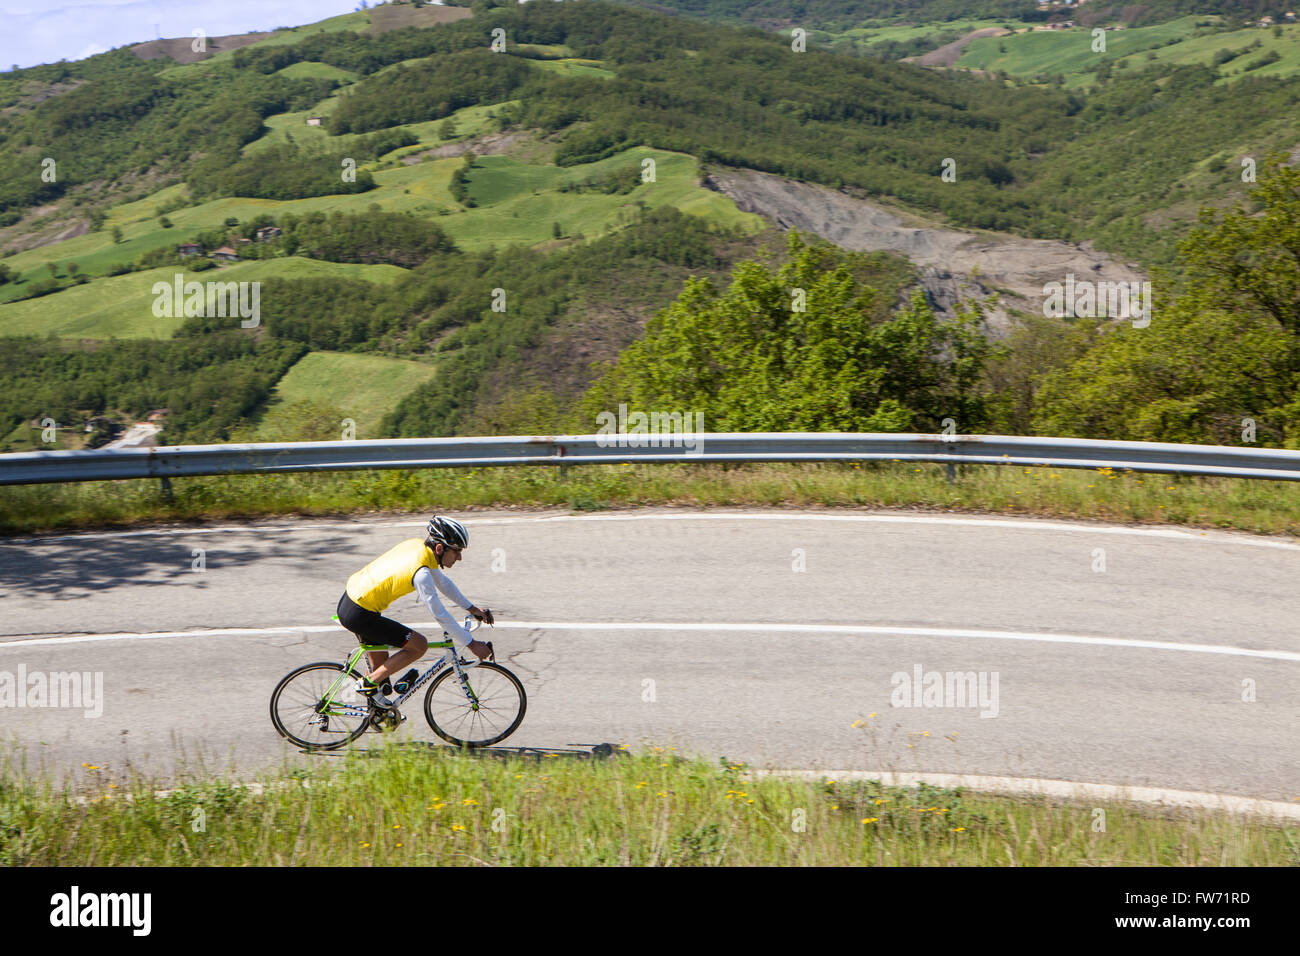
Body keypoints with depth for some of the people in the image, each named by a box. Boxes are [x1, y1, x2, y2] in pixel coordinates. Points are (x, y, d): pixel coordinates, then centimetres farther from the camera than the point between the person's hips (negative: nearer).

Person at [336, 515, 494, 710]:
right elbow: (441, 615, -20)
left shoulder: (417, 545, 2)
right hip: (359, 615, -9)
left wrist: (471, 608, 18)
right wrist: (472, 644, -13)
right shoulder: (421, 572, -25)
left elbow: (442, 581, 17)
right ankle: (368, 683, 4)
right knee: (419, 645, -3)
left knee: (381, 667, 22)